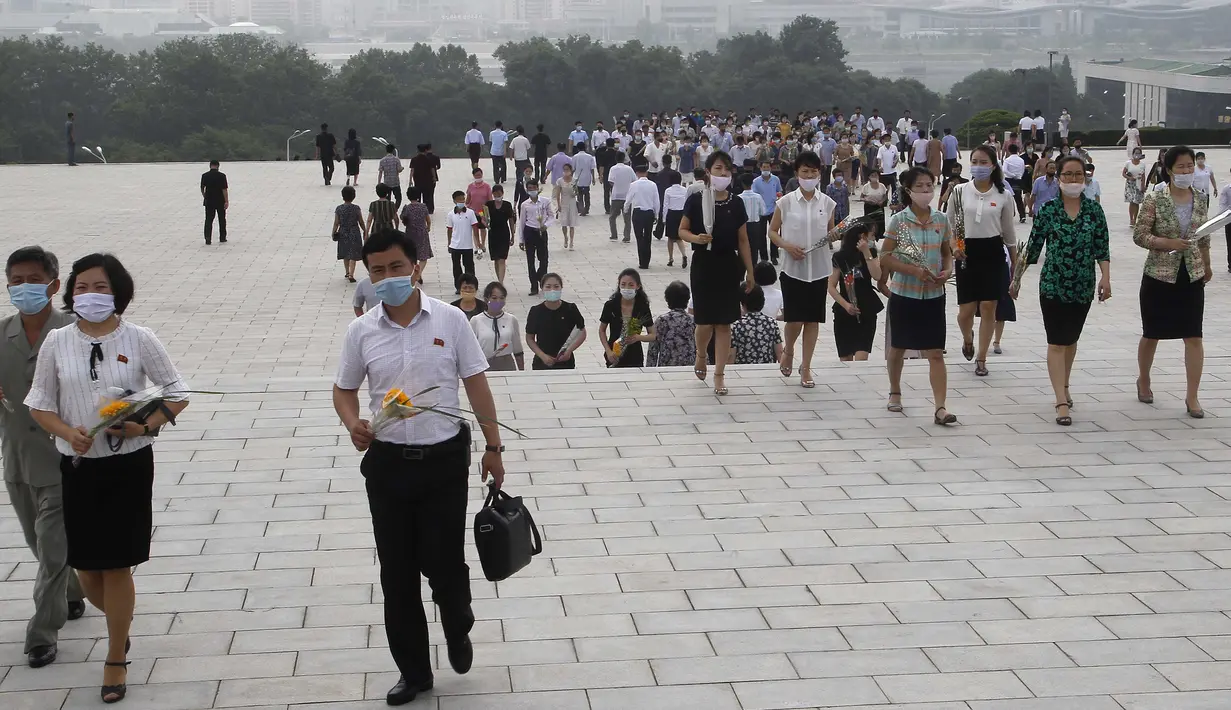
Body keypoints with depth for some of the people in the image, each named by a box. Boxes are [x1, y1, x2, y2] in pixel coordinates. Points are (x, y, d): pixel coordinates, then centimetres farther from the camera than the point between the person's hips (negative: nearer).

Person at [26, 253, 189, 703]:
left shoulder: (139, 340, -6)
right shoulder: (56, 343, -1)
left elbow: (176, 393, 0)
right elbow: (39, 404, 4)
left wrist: (147, 425, -17)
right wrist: (68, 433, -14)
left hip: (128, 464, -2)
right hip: (78, 465, 2)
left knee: (117, 565, 1)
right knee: (87, 566, 7)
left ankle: (116, 659, 17)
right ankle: (120, 621, 39)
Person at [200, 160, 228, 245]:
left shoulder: (205, 176, -3)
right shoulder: (222, 176, -10)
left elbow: (202, 188, 8)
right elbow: (224, 189, -14)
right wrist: (226, 201, -10)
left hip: (209, 202, 1)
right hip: (220, 201, -1)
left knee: (208, 220, 3)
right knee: (222, 220, 13)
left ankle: (208, 239, -8)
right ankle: (222, 238, 19)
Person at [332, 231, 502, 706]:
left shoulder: (450, 320, -5)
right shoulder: (362, 331, -1)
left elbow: (476, 384, 0)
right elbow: (344, 390, 9)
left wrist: (492, 447, 0)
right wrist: (352, 425, -12)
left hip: (444, 459, -2)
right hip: (387, 463, 2)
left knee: (444, 561, 0)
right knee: (397, 572, 7)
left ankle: (457, 629, 33)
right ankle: (413, 672, 21)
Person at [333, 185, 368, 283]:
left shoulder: (339, 209, -8)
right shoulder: (356, 208, -12)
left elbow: (336, 223, -5)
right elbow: (361, 222, -5)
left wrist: (334, 233, 7)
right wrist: (365, 232, 8)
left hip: (343, 233, 2)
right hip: (354, 233, -2)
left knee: (345, 254, 20)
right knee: (353, 255, 1)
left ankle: (347, 273, 32)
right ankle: (351, 275, -9)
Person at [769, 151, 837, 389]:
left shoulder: (827, 203, 3)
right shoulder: (786, 202, -3)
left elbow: (830, 233, 13)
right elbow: (772, 231, 3)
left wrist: (835, 235, -10)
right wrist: (787, 246, -15)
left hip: (819, 269, 2)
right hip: (793, 268, -2)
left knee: (813, 319, 5)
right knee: (794, 319, -4)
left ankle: (806, 367, 15)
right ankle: (788, 351, 28)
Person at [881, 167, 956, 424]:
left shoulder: (941, 220, 2)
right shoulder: (898, 221, -8)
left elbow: (947, 252, 13)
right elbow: (885, 258, -10)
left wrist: (947, 270, -8)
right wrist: (915, 270, -22)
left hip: (933, 295, 1)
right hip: (904, 294, -1)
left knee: (936, 353, -5)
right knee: (898, 347, 15)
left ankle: (940, 407, -10)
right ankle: (895, 392, 37)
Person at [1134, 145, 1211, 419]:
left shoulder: (1201, 199, 2)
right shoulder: (1155, 200, -10)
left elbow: (1204, 237, 14)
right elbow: (1139, 235, -12)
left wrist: (1207, 266, 21)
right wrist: (1169, 243, -24)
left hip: (1192, 276, 3)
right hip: (1159, 276, -3)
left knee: (1194, 336, -3)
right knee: (1152, 334, 11)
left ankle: (1192, 396, 2)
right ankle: (1143, 380, 35)